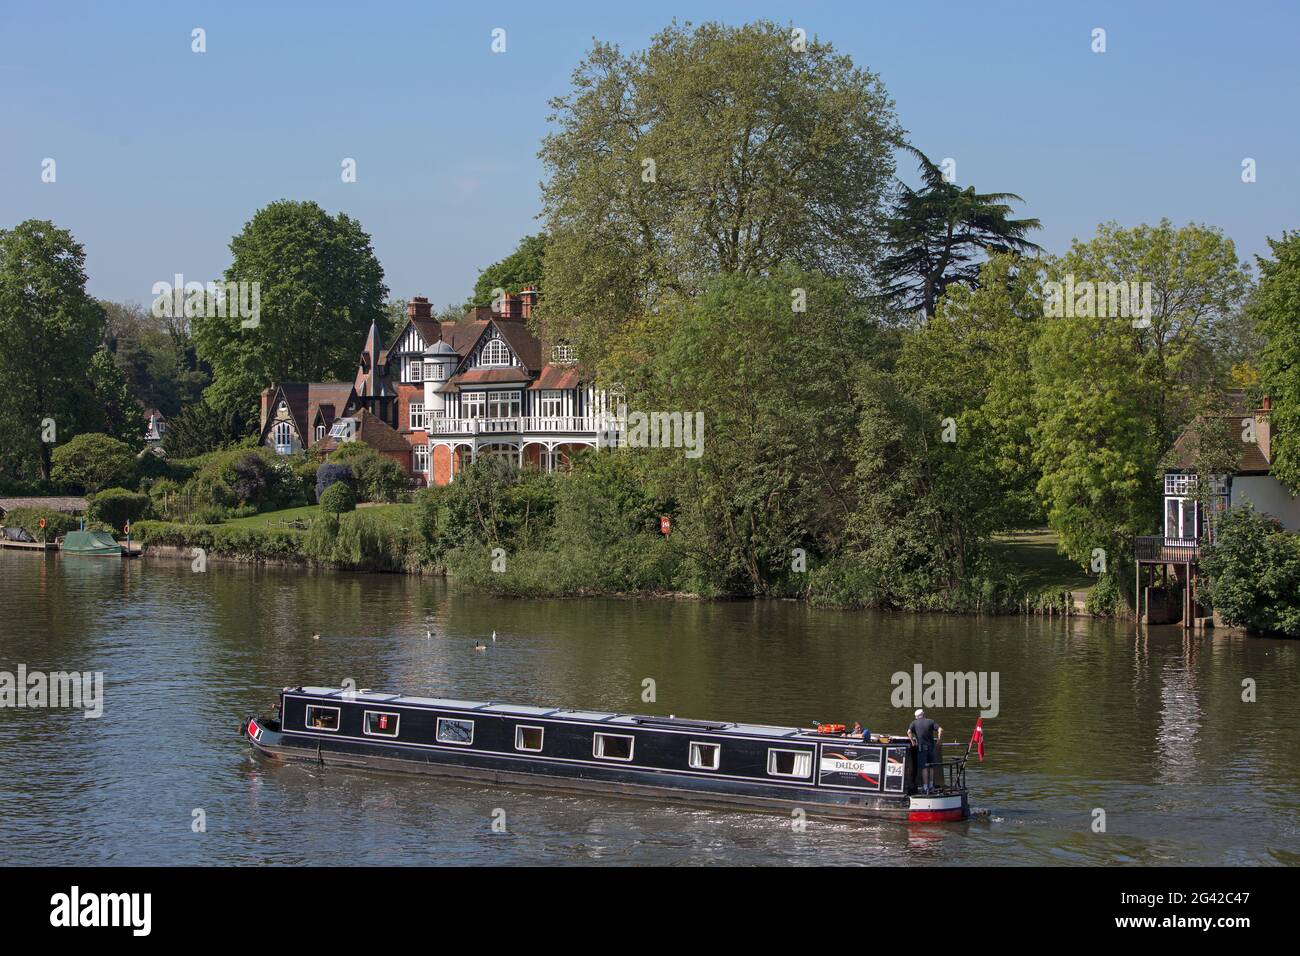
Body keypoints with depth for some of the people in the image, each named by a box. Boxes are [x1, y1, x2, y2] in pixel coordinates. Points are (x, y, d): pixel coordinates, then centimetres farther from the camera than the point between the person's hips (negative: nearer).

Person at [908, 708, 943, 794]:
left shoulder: (914, 723, 5)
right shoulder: (930, 722, 9)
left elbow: (909, 731, -12)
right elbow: (940, 730, -3)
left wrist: (912, 741, -5)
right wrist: (938, 740, 3)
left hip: (921, 747, -2)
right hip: (931, 746, 2)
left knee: (924, 768, 1)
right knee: (931, 767, 14)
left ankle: (925, 787, -1)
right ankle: (931, 786, 18)